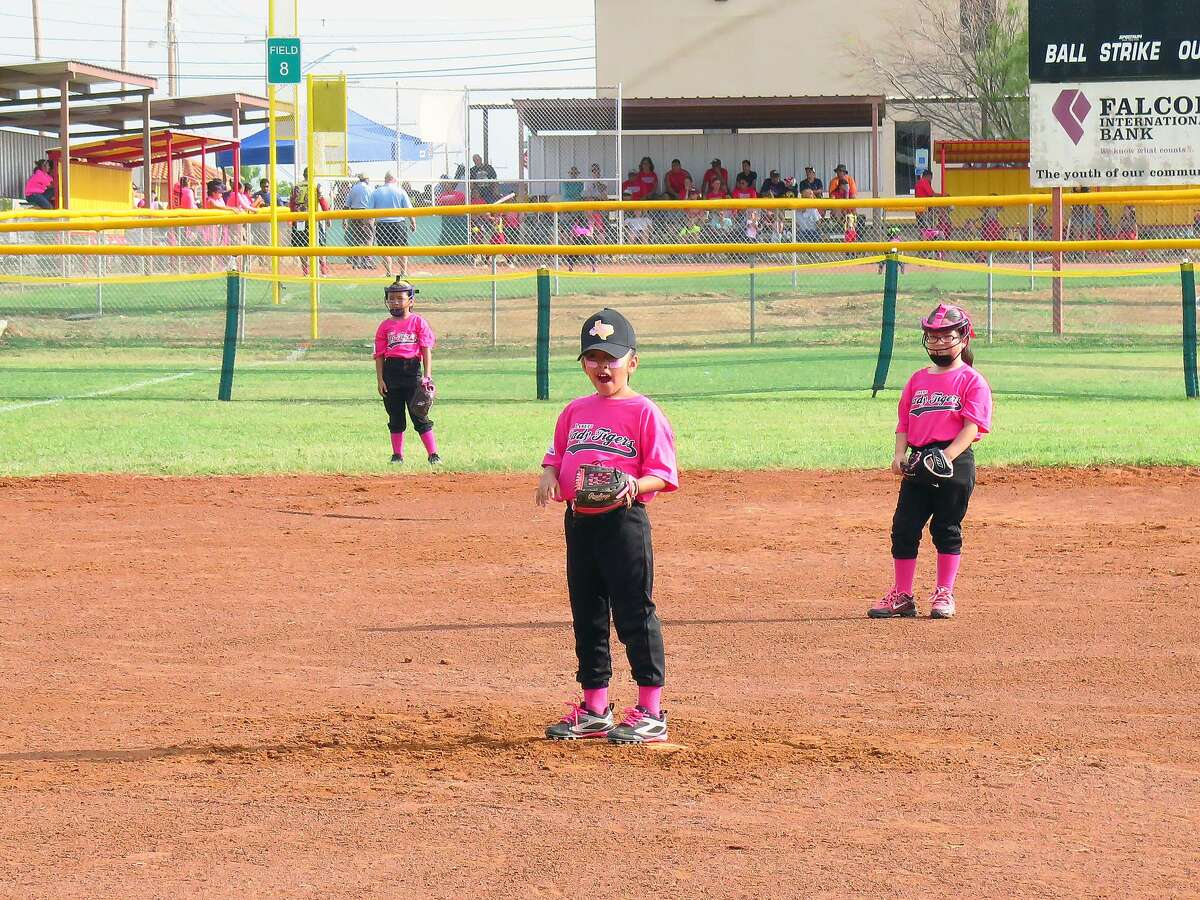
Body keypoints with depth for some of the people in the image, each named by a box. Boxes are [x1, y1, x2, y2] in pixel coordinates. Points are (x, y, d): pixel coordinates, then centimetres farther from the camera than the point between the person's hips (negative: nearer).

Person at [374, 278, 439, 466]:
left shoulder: (418, 322, 3)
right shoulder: (385, 325, 9)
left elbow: (426, 350, 0)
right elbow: (379, 355, 8)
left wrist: (427, 375, -9)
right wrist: (380, 379, 0)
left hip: (412, 368, -3)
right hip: (391, 370, 3)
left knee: (420, 416, -4)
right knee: (395, 418, 7)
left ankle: (433, 454, -1)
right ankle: (397, 456, 13)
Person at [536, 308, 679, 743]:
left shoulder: (644, 412, -5)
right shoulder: (576, 411, 14)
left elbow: (662, 474, -8)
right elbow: (557, 454, 23)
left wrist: (634, 486, -27)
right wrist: (549, 475, 1)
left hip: (623, 522, -7)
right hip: (579, 521, 7)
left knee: (634, 614, -5)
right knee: (586, 616, 12)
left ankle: (651, 712, 0)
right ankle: (594, 710, 22)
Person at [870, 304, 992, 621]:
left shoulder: (972, 381, -2)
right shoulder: (918, 379, 16)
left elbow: (971, 427, -11)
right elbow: (905, 422, 17)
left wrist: (946, 457, -23)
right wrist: (899, 455, -1)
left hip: (955, 463, -5)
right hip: (918, 463, 6)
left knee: (947, 530, 2)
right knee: (904, 528, 3)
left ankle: (944, 595, 12)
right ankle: (902, 597, 11)